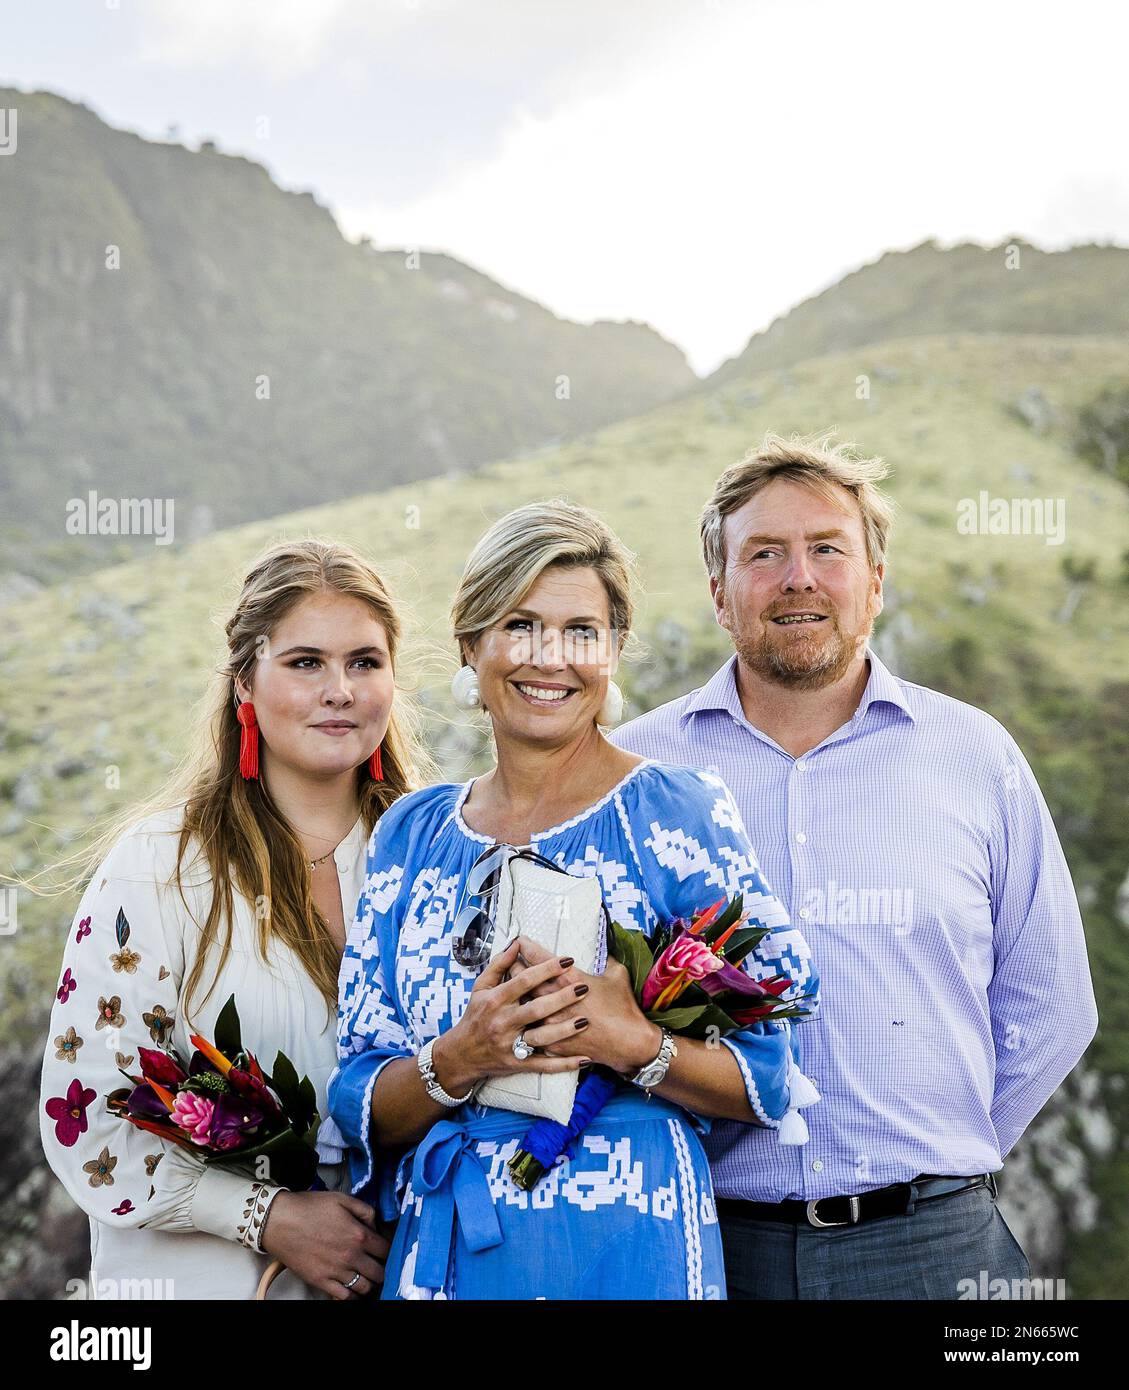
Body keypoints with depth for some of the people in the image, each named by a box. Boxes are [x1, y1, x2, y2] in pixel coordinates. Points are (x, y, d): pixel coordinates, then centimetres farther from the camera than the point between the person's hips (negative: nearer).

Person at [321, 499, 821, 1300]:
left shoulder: (680, 812, -5)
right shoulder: (412, 835, 4)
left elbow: (769, 1079, -6)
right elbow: (358, 1110, 2)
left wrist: (632, 1045, -22)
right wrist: (459, 1059, -17)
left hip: (629, 1255, -3)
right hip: (444, 1255, 3)